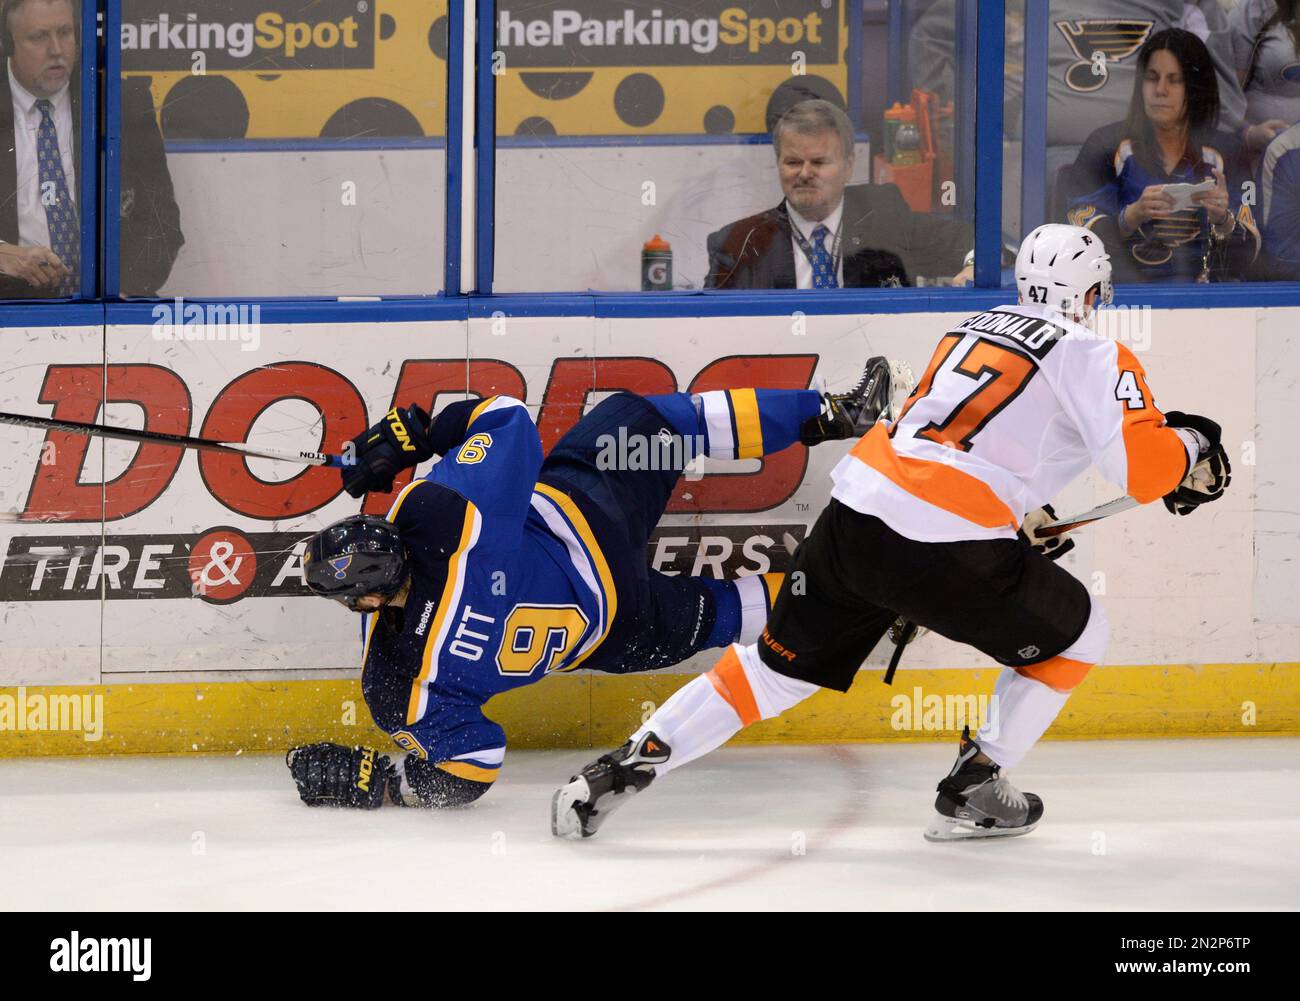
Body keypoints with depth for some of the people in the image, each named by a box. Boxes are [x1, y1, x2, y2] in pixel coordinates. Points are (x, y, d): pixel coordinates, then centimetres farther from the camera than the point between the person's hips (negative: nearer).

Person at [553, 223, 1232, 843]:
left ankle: (627, 765, 11)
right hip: (945, 549, -6)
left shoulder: (974, 328, 24)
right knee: (1077, 635, 16)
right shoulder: (1092, 355, 1)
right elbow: (1142, 466, -10)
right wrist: (1190, 448, 11)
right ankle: (971, 791, 17)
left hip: (853, 512, 6)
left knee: (779, 665, 19)